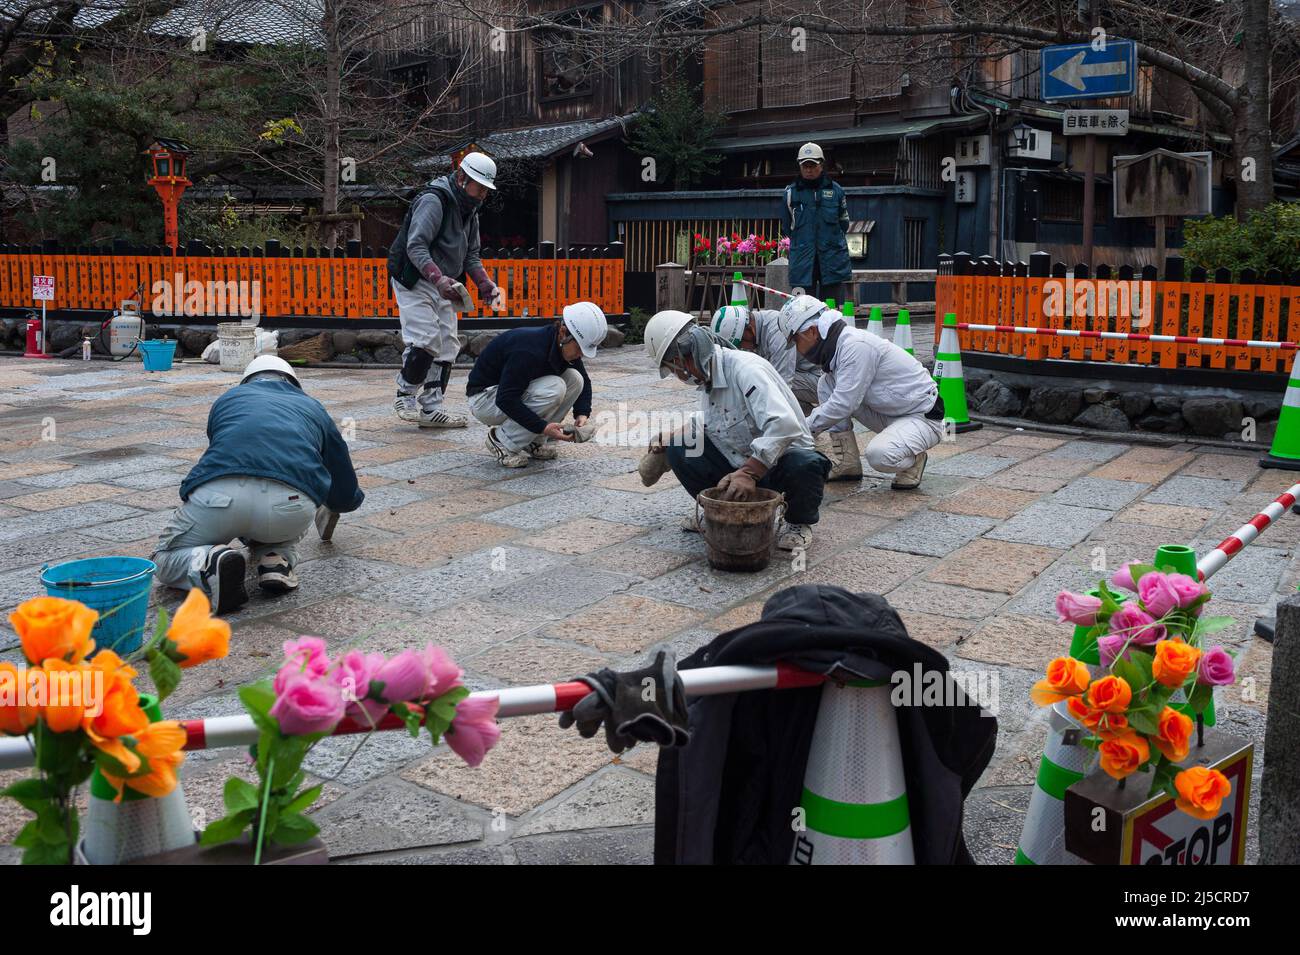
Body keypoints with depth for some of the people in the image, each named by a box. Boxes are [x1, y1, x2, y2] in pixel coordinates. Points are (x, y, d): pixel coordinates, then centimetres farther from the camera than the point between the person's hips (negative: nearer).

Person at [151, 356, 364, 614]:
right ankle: (276, 560, 6)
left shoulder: (227, 398, 34)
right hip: (290, 506, 2)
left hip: (219, 494, -1)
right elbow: (346, 497, 34)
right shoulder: (313, 407, 33)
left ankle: (209, 564, -8)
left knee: (165, 557, 25)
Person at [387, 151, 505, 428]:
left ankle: (430, 408, 10)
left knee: (447, 347, 4)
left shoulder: (469, 210, 12)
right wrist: (438, 278, -40)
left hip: (443, 285, 9)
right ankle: (405, 396, 2)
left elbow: (471, 255, 15)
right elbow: (415, 246, -26)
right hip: (415, 282, -9)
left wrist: (487, 286, -1)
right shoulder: (433, 201, -17)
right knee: (425, 341, -18)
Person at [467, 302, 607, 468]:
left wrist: (582, 414, -10)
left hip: (518, 390, 8)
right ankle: (502, 441, -13)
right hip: (484, 398, -8)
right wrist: (542, 426, -36)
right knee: (553, 389, -30)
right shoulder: (529, 350, -33)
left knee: (574, 379, -10)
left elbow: (584, 382, 9)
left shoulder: (567, 348, -7)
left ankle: (534, 441, -1)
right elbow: (506, 399, -33)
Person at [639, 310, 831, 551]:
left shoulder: (745, 368, -25)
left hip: (779, 461, -7)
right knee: (678, 446, -9)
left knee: (805, 465, -40)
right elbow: (706, 425, 23)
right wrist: (668, 440, 9)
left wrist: (748, 473, -41)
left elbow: (784, 424, -38)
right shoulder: (707, 382, 4)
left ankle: (799, 522, -8)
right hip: (742, 467, 7)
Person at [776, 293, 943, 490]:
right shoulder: (837, 345, 4)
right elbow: (836, 398, 9)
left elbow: (842, 405, -28)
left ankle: (914, 459, 0)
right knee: (826, 384, -2)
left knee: (879, 455, -35)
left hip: (924, 417, -9)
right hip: (887, 413, 9)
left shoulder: (856, 346, -25)